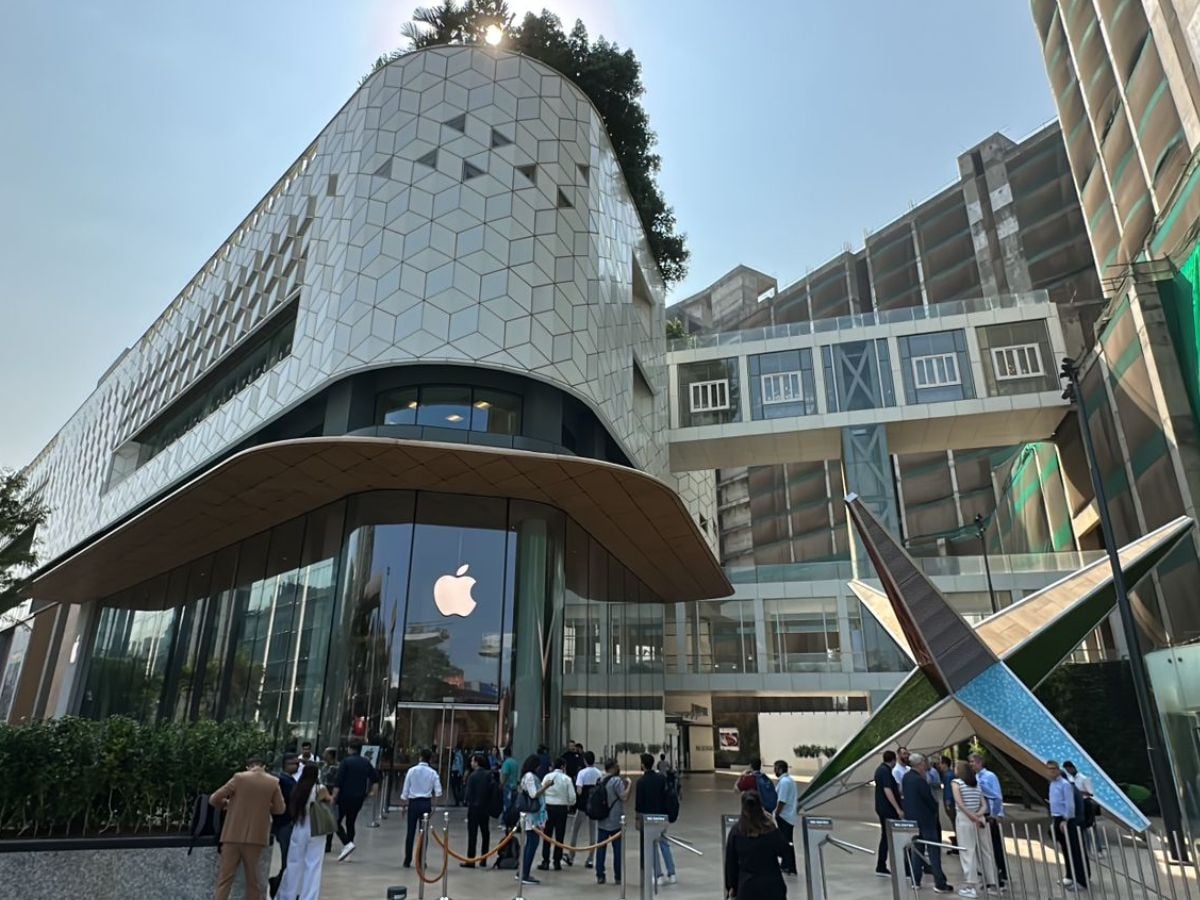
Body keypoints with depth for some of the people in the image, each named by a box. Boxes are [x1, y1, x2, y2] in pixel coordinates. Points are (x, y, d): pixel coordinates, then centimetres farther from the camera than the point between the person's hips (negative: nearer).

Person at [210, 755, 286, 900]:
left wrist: (227, 804, 18)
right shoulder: (273, 782, 0)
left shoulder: (239, 778, -4)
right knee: (252, 877, 14)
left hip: (233, 835, -1)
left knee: (225, 877, 5)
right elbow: (280, 809, 5)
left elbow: (214, 799, -2)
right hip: (255, 837, 1)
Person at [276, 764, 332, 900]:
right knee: (313, 867, 4)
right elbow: (329, 800, 9)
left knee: (294, 865, 17)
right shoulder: (320, 789, -10)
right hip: (315, 831, -4)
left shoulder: (297, 789, -1)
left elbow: (291, 811, 3)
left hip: (298, 831, 4)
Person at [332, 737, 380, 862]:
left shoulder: (346, 762, -9)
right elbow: (375, 778, 7)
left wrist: (334, 796, -10)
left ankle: (347, 844, -14)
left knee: (337, 821, 2)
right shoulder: (366, 762, 8)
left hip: (345, 797, -6)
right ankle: (347, 846, 17)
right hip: (359, 798, 6)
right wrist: (372, 792, 13)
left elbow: (338, 782, -14)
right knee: (351, 822, 16)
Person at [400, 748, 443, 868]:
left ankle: (407, 861, 11)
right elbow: (438, 792, -7)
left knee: (411, 832, 8)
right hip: (426, 803, 0)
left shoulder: (412, 770, -5)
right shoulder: (433, 772, -5)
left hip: (413, 803, 0)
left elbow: (406, 789, -1)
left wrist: (403, 802, 11)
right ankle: (421, 861, 10)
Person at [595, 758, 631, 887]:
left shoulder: (600, 781, 9)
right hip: (616, 822, -6)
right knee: (617, 850, 4)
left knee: (601, 849, 9)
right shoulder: (617, 780, -14)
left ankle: (600, 876, 11)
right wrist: (629, 786, -7)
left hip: (602, 822, 6)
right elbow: (624, 797, -22)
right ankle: (618, 877, 8)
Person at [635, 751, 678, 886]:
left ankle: (659, 875, 5)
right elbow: (667, 796, 4)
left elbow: (638, 801, -11)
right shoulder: (662, 778, -1)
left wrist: (638, 818, -2)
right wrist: (666, 812, 13)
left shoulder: (641, 781, -14)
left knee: (652, 846, 5)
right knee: (665, 844, 13)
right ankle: (671, 874, 13)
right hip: (661, 815, 4)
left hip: (647, 816, -4)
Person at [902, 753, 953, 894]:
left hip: (911, 818, 8)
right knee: (933, 851, 0)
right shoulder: (920, 780, -23)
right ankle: (940, 884, 3)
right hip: (925, 819, -7)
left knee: (916, 849, 14)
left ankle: (915, 881, 17)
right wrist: (937, 805, 3)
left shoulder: (906, 777, 3)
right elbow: (929, 799, -16)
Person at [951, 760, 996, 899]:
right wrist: (977, 815, -7)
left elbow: (960, 803, -13)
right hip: (980, 818, 6)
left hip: (964, 818, -6)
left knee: (967, 851, -4)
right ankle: (991, 883, 14)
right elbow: (984, 805, 5)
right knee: (985, 851, 11)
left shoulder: (955, 782, -1)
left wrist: (972, 817, -14)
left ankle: (970, 886, -5)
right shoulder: (976, 783, 15)